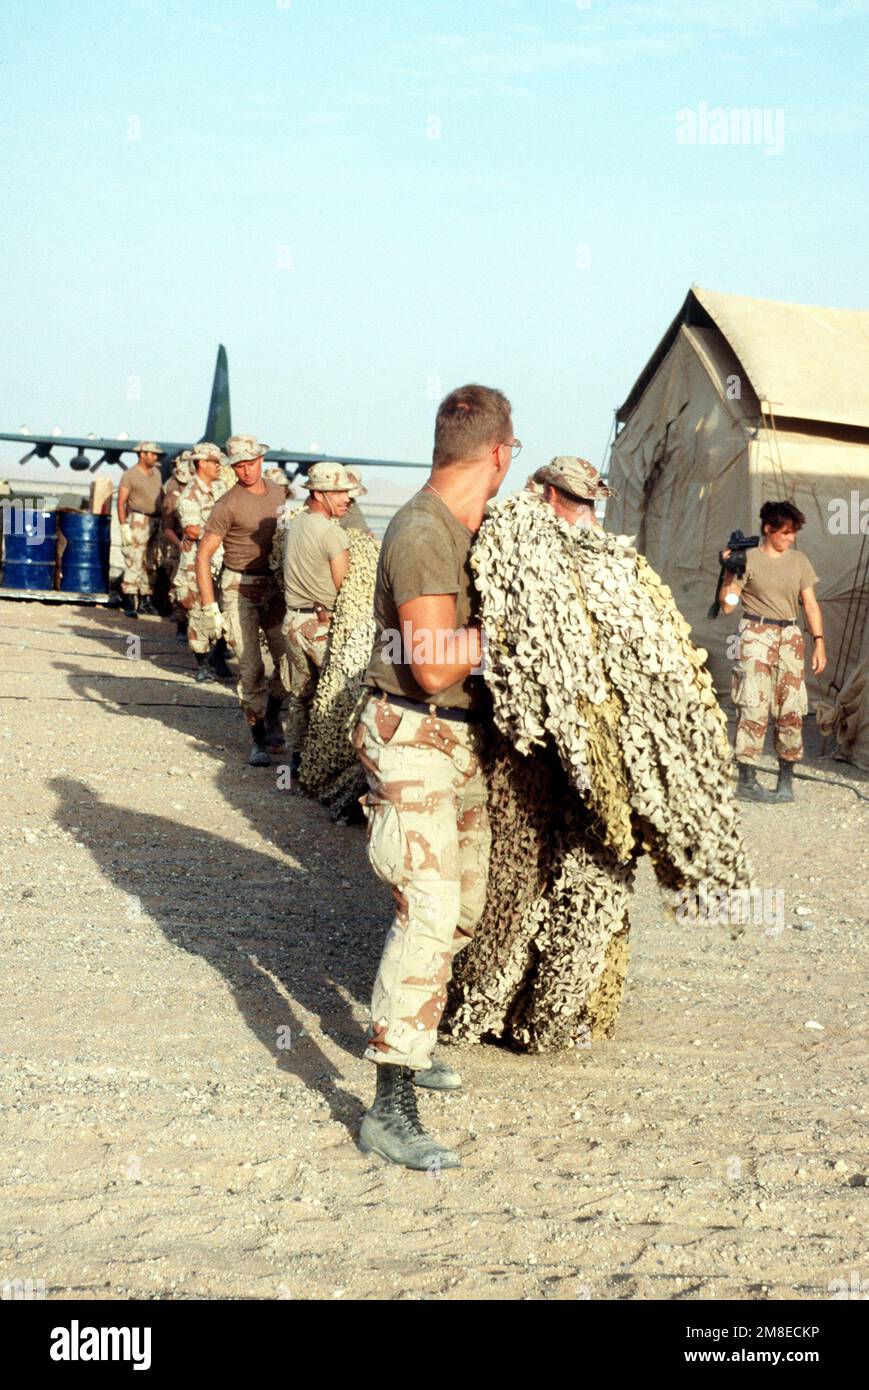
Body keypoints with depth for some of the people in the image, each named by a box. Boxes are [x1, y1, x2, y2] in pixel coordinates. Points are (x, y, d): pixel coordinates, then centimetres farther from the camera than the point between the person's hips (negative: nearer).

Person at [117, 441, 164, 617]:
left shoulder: (156, 473, 15)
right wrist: (124, 526, -14)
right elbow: (121, 502, -7)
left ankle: (145, 601, 17)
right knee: (133, 563, -10)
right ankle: (129, 603, -9)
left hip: (155, 522, 7)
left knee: (150, 564, 9)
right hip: (138, 522, -7)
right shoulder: (130, 475, -5)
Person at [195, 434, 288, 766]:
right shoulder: (228, 504, -12)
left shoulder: (278, 493, 6)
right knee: (251, 668, -3)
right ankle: (258, 739, 7)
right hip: (240, 589, -5)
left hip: (275, 585, 5)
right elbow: (203, 555, -13)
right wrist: (209, 607, -18)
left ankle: (273, 717, 24)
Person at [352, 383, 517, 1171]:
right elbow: (436, 666, -25)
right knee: (430, 911, -14)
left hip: (460, 738, 10)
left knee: (464, 903, 18)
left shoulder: (468, 528, 9)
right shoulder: (422, 535, -21)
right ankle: (391, 1112, -10)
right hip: (412, 740, -10)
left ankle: (408, 1045, 34)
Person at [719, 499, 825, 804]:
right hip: (756, 635, -4)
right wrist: (729, 570, -20)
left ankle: (786, 779, 10)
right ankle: (747, 782, -8)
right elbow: (727, 601, -6)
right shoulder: (748, 559, -2)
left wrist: (819, 642, 6)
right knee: (754, 707, -9)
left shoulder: (799, 561, 11)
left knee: (791, 709, 1)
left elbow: (810, 604, 13)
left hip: (790, 638, 4)